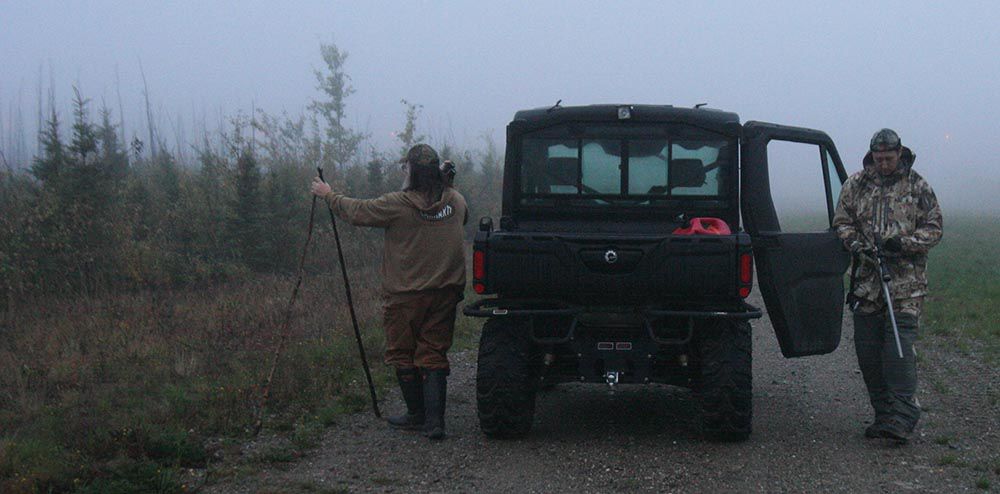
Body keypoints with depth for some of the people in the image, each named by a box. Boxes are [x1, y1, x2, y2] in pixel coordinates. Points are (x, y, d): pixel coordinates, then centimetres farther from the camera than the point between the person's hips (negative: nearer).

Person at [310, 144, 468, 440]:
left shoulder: (399, 205, -14)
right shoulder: (456, 201, 0)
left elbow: (356, 211, -2)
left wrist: (328, 195, 15)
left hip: (406, 295, -4)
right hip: (446, 291, 4)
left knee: (402, 355, 12)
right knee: (434, 354, 8)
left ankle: (417, 415, 19)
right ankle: (434, 420, 0)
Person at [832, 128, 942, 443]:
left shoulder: (918, 187, 3)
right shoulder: (856, 185, 8)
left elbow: (933, 229, 3)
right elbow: (842, 222, 10)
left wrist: (902, 243, -13)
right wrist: (857, 244, -10)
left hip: (906, 286, -3)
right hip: (866, 283, 3)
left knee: (899, 348, -14)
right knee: (868, 352, 5)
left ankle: (902, 418, -16)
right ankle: (883, 414, 16)